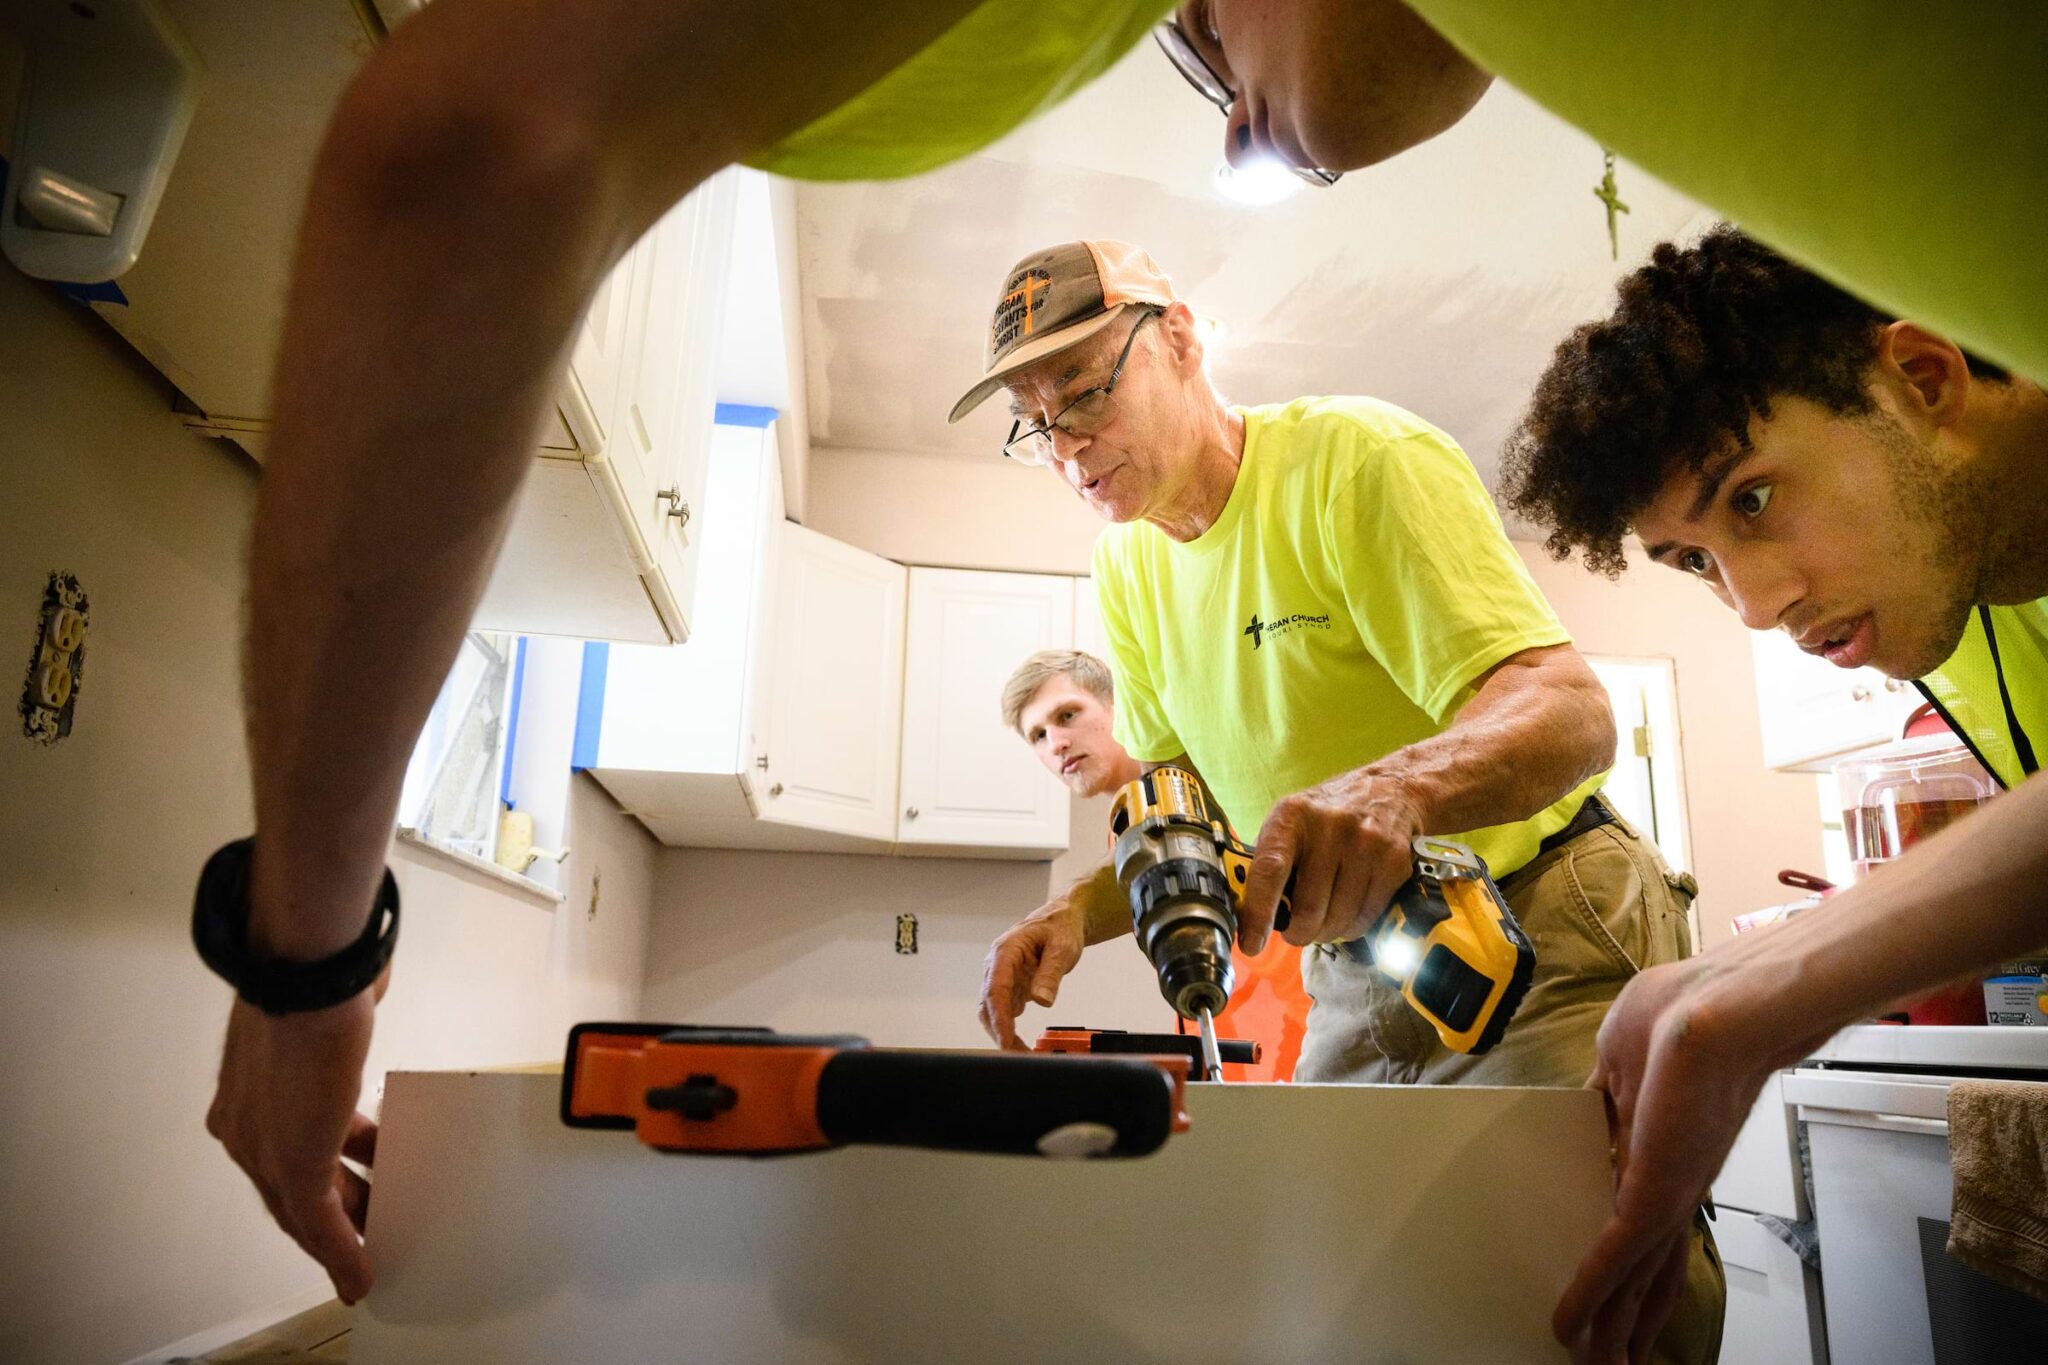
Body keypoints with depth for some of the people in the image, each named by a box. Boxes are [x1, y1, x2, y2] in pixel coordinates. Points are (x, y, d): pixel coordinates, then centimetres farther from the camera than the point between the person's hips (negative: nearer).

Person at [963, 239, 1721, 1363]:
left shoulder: (1360, 456, -17)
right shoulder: (1128, 571, 4)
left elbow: (1572, 711, -27)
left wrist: (1392, 787, -47)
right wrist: (1082, 909, -13)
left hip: (1547, 932, -5)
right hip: (1359, 975, 6)